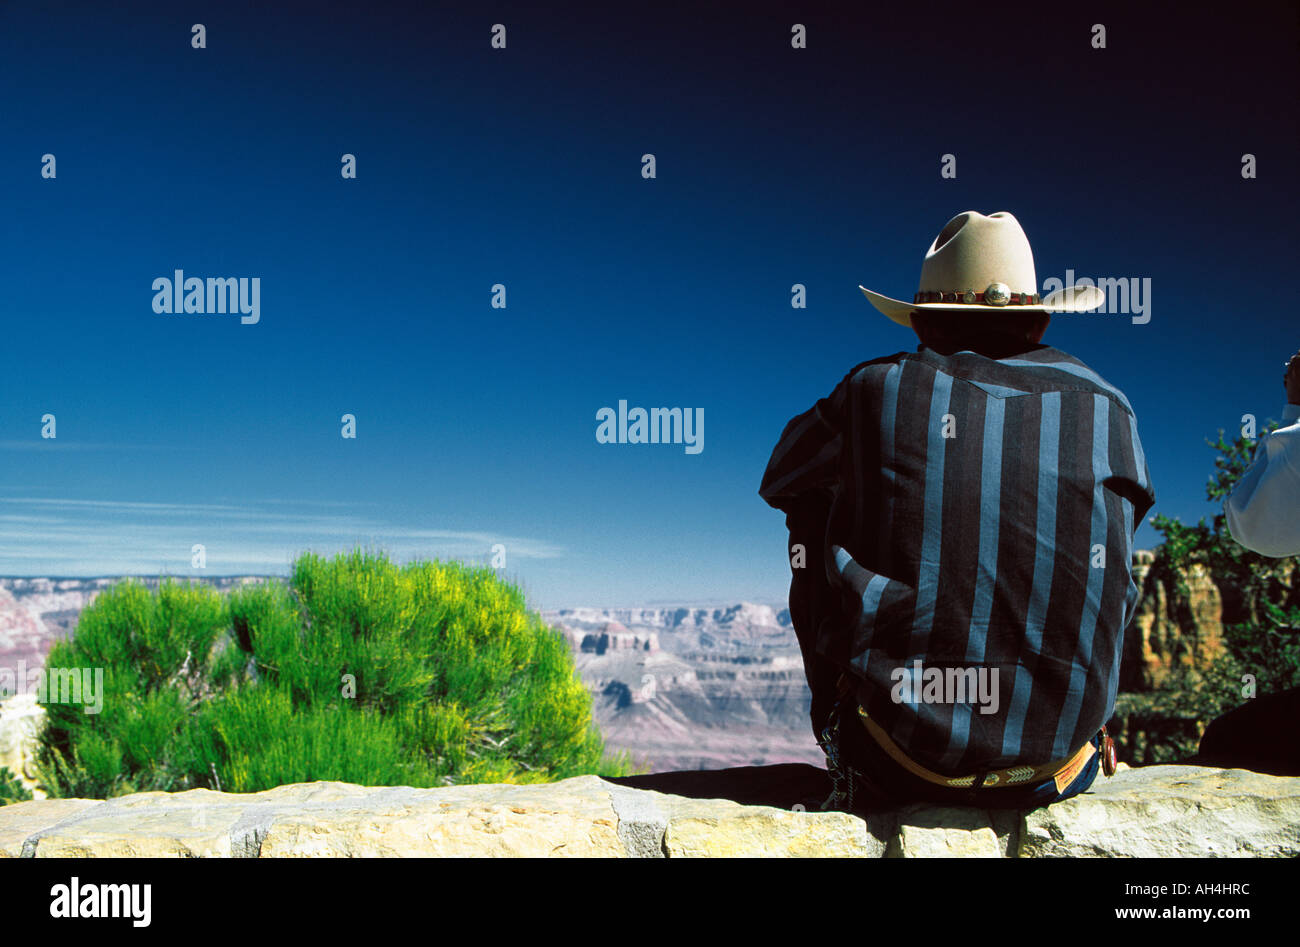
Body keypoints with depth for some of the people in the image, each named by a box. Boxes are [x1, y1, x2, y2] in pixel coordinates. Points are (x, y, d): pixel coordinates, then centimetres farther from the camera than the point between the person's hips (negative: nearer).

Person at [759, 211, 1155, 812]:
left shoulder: (875, 392, -2)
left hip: (903, 762, -2)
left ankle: (852, 774, 29)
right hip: (1056, 771, 3)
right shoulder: (1107, 409, 4)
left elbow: (779, 482, 19)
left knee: (814, 516, 21)